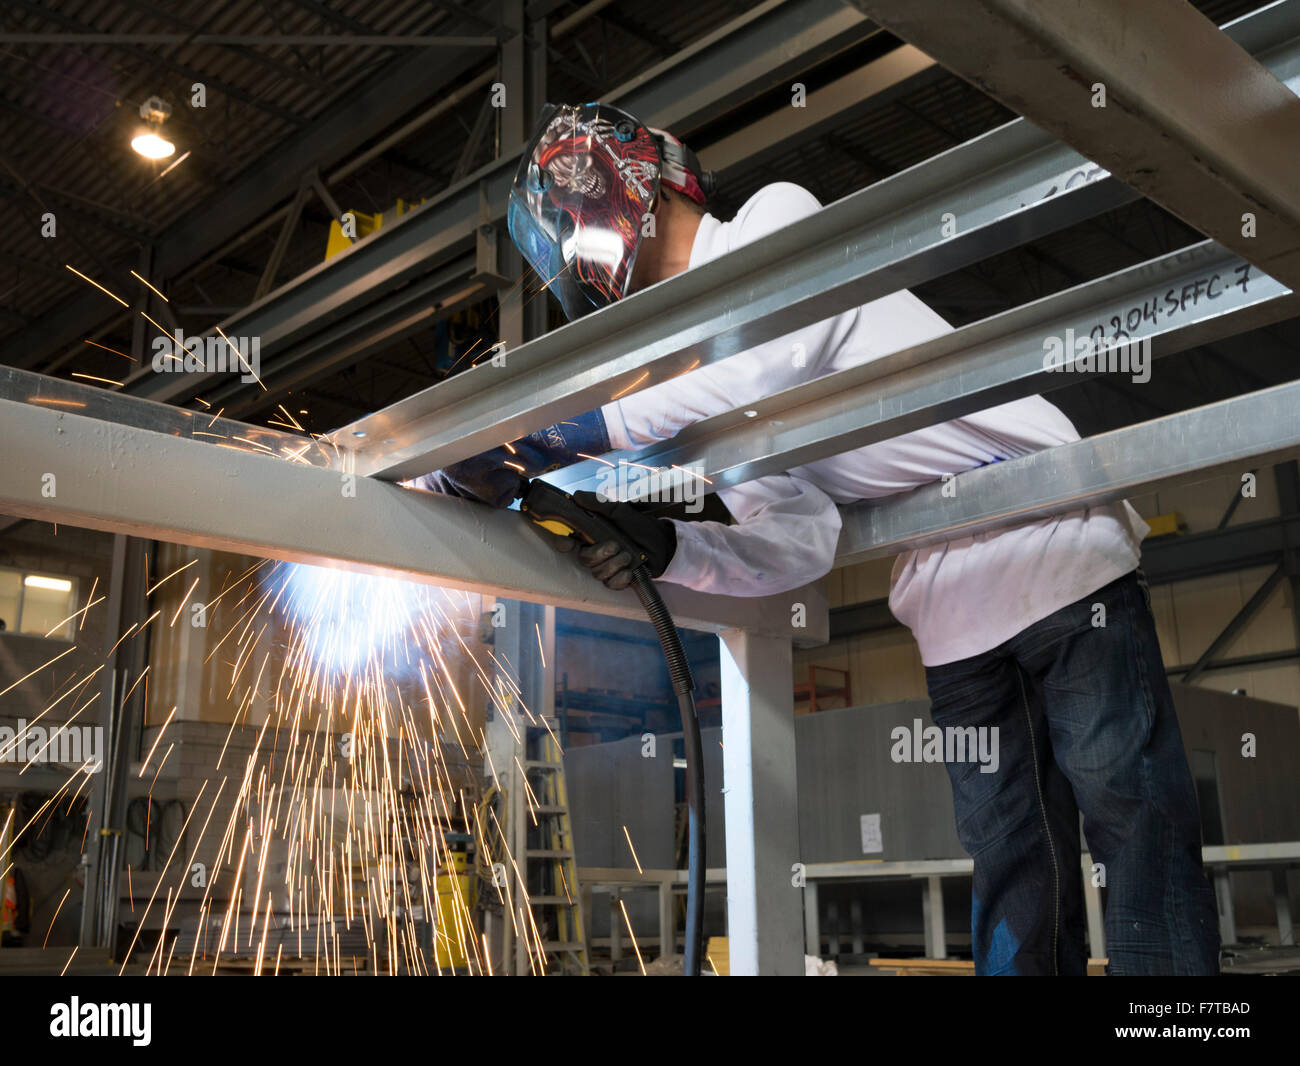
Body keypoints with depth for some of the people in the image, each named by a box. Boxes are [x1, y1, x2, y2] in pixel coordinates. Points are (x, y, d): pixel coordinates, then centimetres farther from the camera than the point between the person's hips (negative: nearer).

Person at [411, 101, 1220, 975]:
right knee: (1013, 874, 7)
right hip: (956, 620, 7)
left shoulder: (779, 218, -5)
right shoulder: (691, 369, 12)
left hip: (1064, 558, -6)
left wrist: (546, 437, -32)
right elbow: (802, 543, -1)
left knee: (1136, 829, -5)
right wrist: (662, 548, -19)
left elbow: (763, 364, -29)